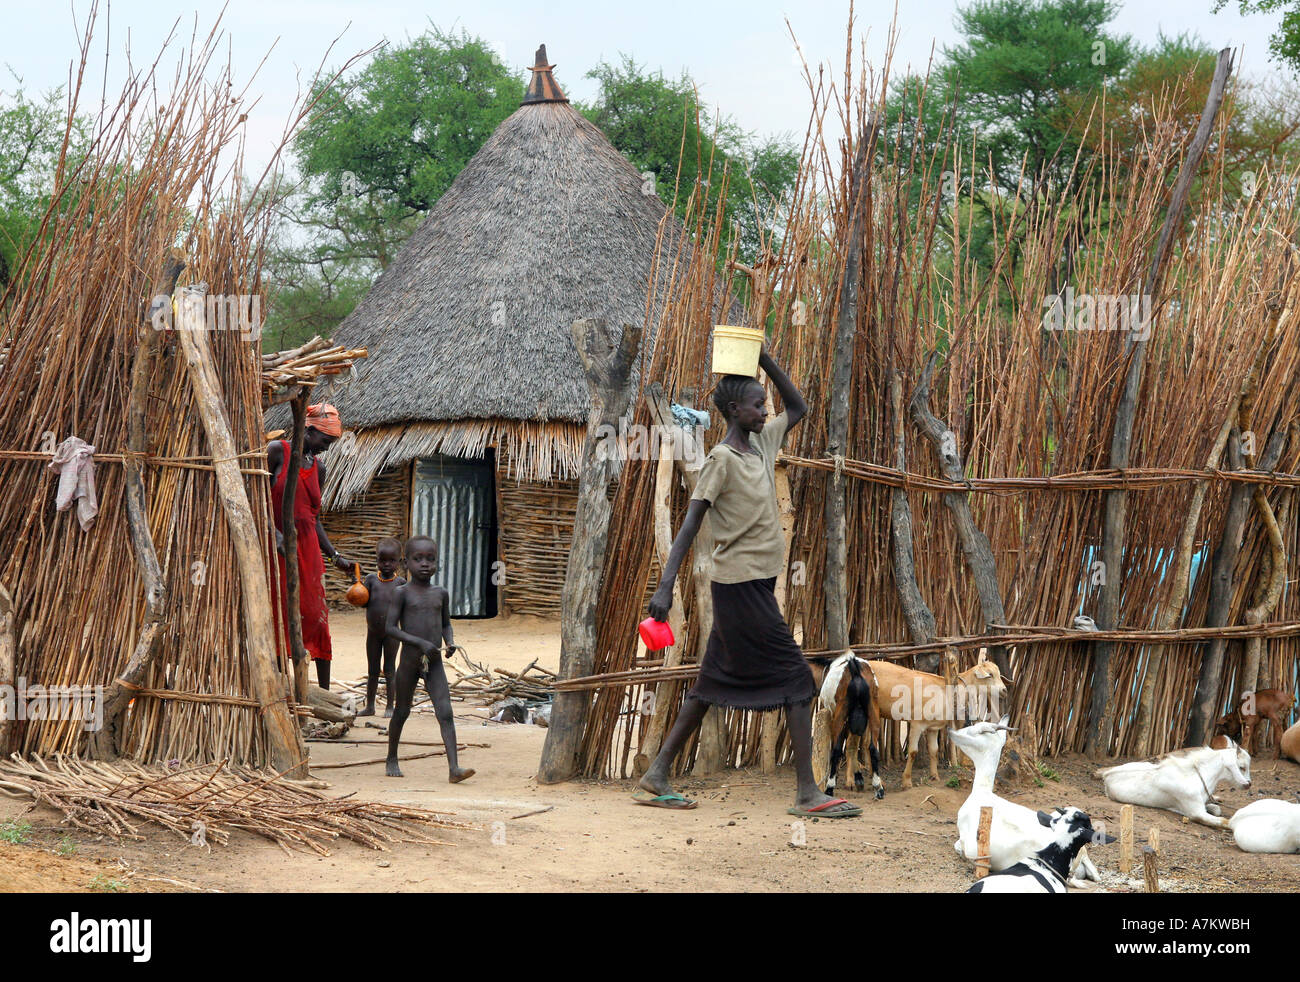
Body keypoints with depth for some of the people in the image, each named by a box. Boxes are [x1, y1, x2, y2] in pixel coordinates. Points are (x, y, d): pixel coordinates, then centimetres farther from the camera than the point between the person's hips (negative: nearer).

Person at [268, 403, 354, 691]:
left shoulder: (318, 468, 14)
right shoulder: (277, 451, -3)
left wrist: (334, 556, 13)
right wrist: (275, 534, -20)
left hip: (307, 547, 5)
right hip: (277, 546, -5)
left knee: (315, 615, 0)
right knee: (278, 615, -4)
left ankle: (324, 690, 3)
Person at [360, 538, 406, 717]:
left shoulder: (400, 582, -2)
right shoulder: (371, 579, 2)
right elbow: (363, 601, -3)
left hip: (391, 632, -2)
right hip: (373, 631, 2)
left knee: (390, 670, 3)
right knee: (372, 670, 12)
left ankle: (390, 706, 10)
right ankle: (369, 706, 20)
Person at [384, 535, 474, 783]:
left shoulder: (441, 593, 8)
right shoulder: (402, 593, -5)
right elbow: (391, 628, -12)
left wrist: (449, 642, 0)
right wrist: (419, 642, -21)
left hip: (434, 663, 3)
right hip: (409, 660, -3)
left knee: (445, 712, -9)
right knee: (402, 711, 11)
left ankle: (453, 768, -17)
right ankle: (392, 760, 31)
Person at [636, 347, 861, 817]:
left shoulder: (763, 442, 11)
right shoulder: (721, 460, -13)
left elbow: (798, 407, 26)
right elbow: (690, 524, -18)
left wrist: (765, 360, 11)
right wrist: (665, 585, -27)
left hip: (755, 584, 9)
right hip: (741, 587, -9)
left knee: (718, 681, 10)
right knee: (796, 678, -9)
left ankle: (658, 775, 13)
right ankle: (808, 793, -8)